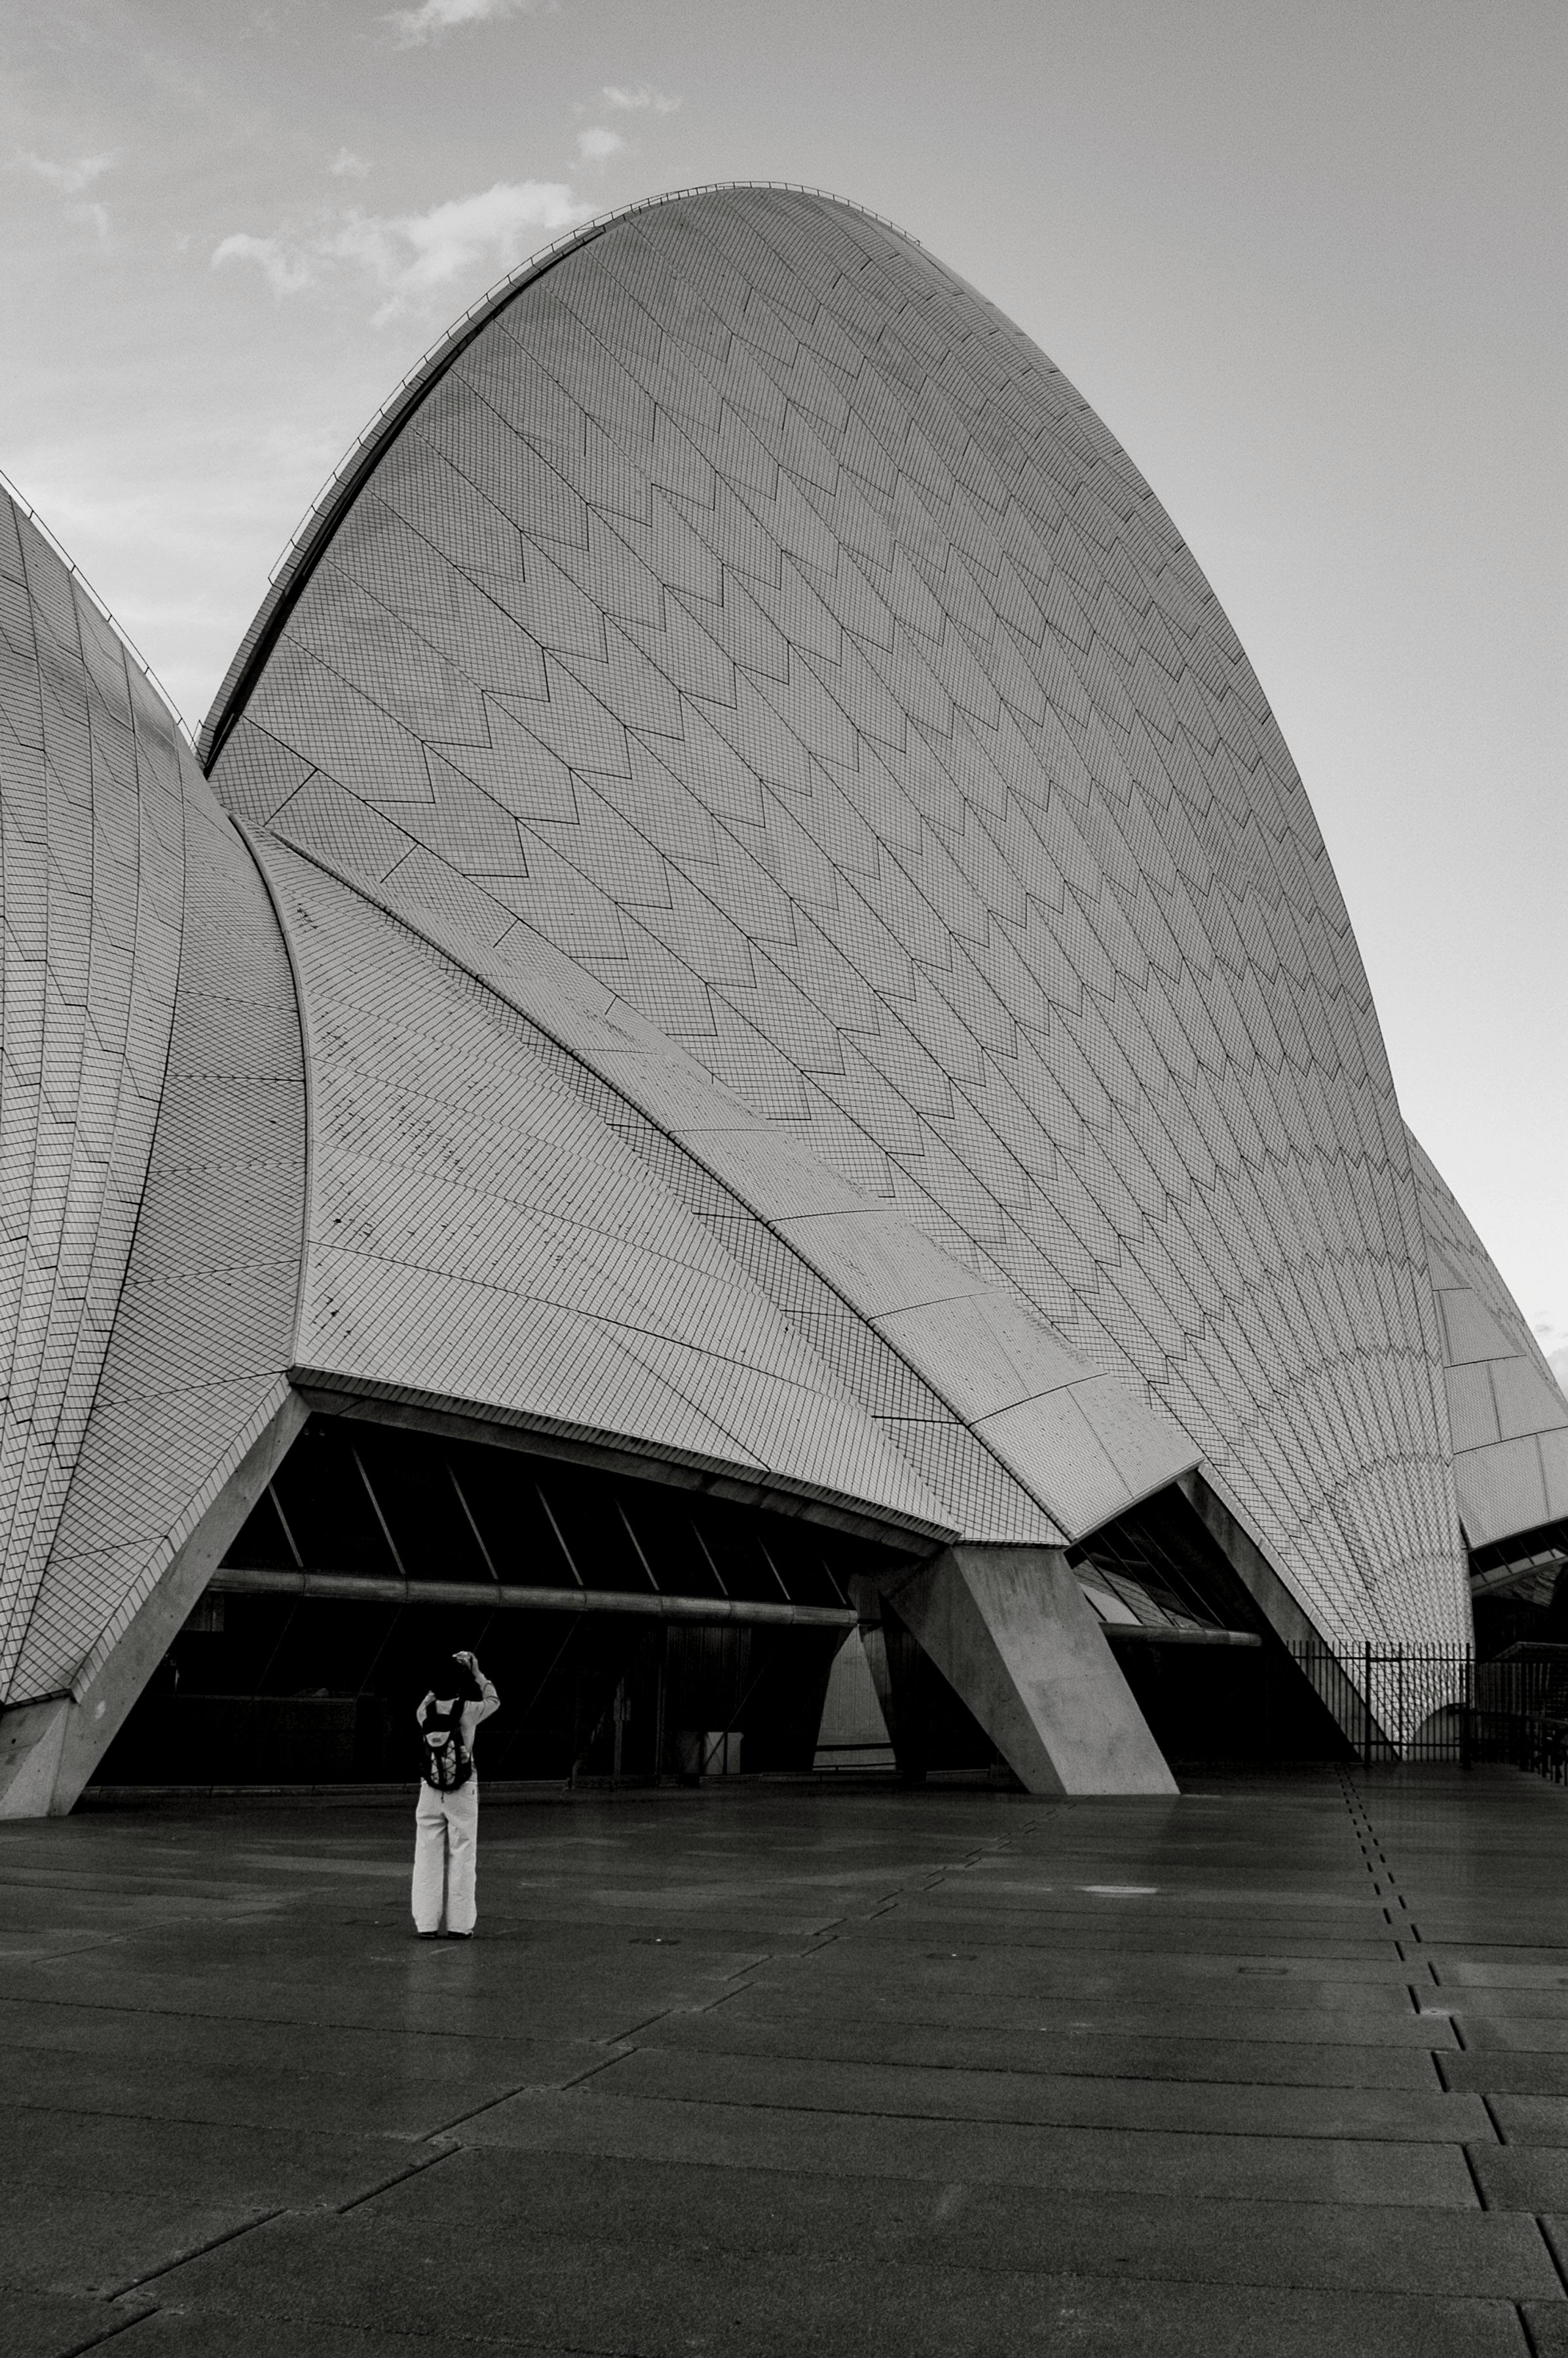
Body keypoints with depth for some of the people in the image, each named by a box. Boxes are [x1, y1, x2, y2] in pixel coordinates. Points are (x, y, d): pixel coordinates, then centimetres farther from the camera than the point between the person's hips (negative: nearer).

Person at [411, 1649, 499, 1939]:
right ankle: (459, 1925, 6)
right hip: (462, 1792, -2)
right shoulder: (467, 1710, -10)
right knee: (461, 1858, 5)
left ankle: (426, 1924, 8)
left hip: (430, 1790, 2)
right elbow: (493, 1701, 11)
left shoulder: (424, 1712, -4)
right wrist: (476, 1673, 19)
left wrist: (448, 1669, 23)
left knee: (427, 1857, 8)